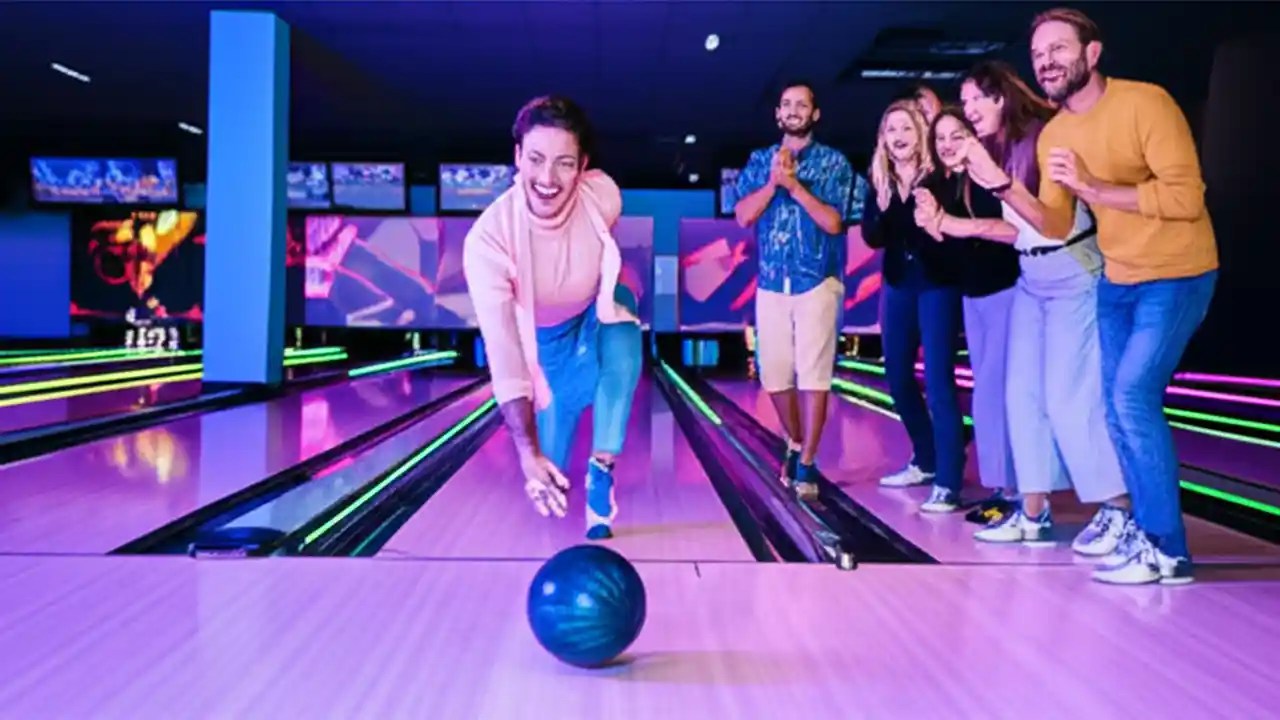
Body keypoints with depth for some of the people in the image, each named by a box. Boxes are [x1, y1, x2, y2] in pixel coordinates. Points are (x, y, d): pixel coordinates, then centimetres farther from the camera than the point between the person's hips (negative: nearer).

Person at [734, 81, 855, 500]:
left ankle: (805, 464, 2)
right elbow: (743, 216, -1)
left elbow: (833, 222, -9)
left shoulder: (833, 162, 1)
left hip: (816, 282, -3)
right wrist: (773, 182, -13)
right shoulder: (759, 161, 11)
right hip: (771, 284, 3)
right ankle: (795, 444, 30)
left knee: (813, 375, -5)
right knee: (775, 376, 8)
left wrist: (794, 184, -15)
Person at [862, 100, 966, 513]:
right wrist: (884, 206, -17)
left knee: (938, 381, -9)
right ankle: (926, 461, 32)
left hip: (938, 285, -6)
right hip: (899, 286, 6)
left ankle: (947, 483, -5)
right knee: (898, 378, 13)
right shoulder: (880, 180, 6)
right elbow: (872, 238, 0)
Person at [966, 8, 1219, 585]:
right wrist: (1003, 186, -12)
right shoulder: (1052, 136, 4)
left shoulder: (1145, 102, -17)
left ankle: (1168, 550, -7)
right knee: (1119, 407, 8)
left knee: (1133, 395, -17)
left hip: (1177, 276, -7)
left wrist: (1093, 187, -25)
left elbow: (1186, 197, -22)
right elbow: (1056, 227, 2)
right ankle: (1144, 532, 21)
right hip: (1116, 280, 7)